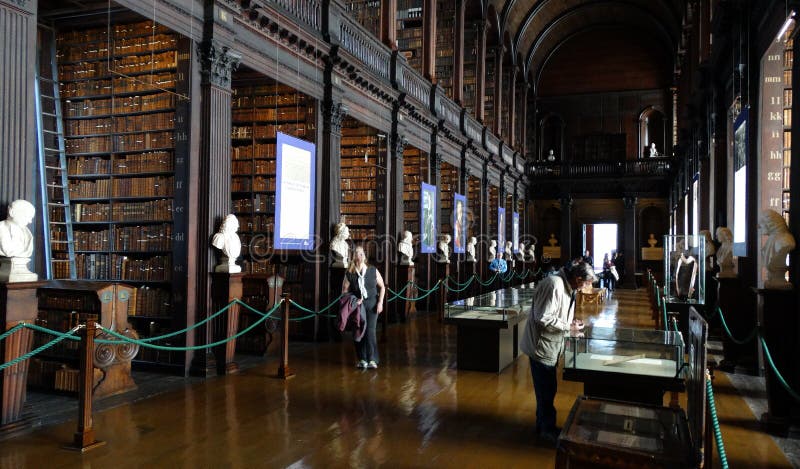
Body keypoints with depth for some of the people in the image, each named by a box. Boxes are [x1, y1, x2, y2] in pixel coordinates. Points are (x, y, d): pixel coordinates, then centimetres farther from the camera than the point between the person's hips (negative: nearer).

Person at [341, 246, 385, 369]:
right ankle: (362, 359, 13)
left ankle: (372, 360, -3)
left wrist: (380, 302, -1)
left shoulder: (373, 271, 1)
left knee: (370, 331, -9)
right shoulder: (349, 274, -1)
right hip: (357, 306, 1)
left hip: (371, 304, -1)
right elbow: (344, 291, 5)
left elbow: (382, 287, 8)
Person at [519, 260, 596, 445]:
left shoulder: (567, 286, 7)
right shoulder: (554, 285, -25)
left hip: (551, 346, 10)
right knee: (547, 391, 3)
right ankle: (547, 430, 18)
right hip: (541, 346, -10)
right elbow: (543, 318, -27)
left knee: (547, 389, 20)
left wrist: (572, 321, 3)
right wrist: (568, 327, -19)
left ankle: (543, 426, 34)